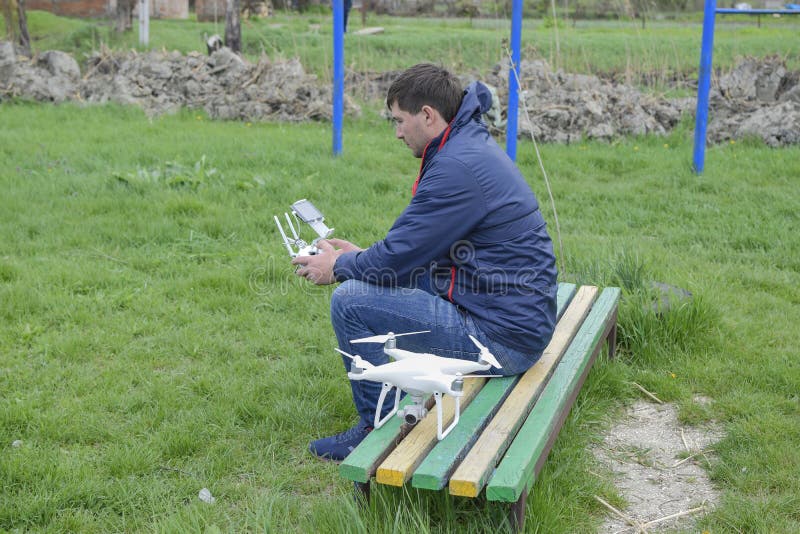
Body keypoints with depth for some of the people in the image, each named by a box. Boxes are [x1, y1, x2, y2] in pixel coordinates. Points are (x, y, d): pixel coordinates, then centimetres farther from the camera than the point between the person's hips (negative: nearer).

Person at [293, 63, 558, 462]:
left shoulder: (457, 168, -21)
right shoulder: (471, 145, 13)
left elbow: (398, 256, -17)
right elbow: (418, 243, 22)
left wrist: (338, 268, 2)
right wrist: (359, 256, 16)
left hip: (502, 336, -11)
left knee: (351, 301, -12)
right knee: (373, 282, 20)